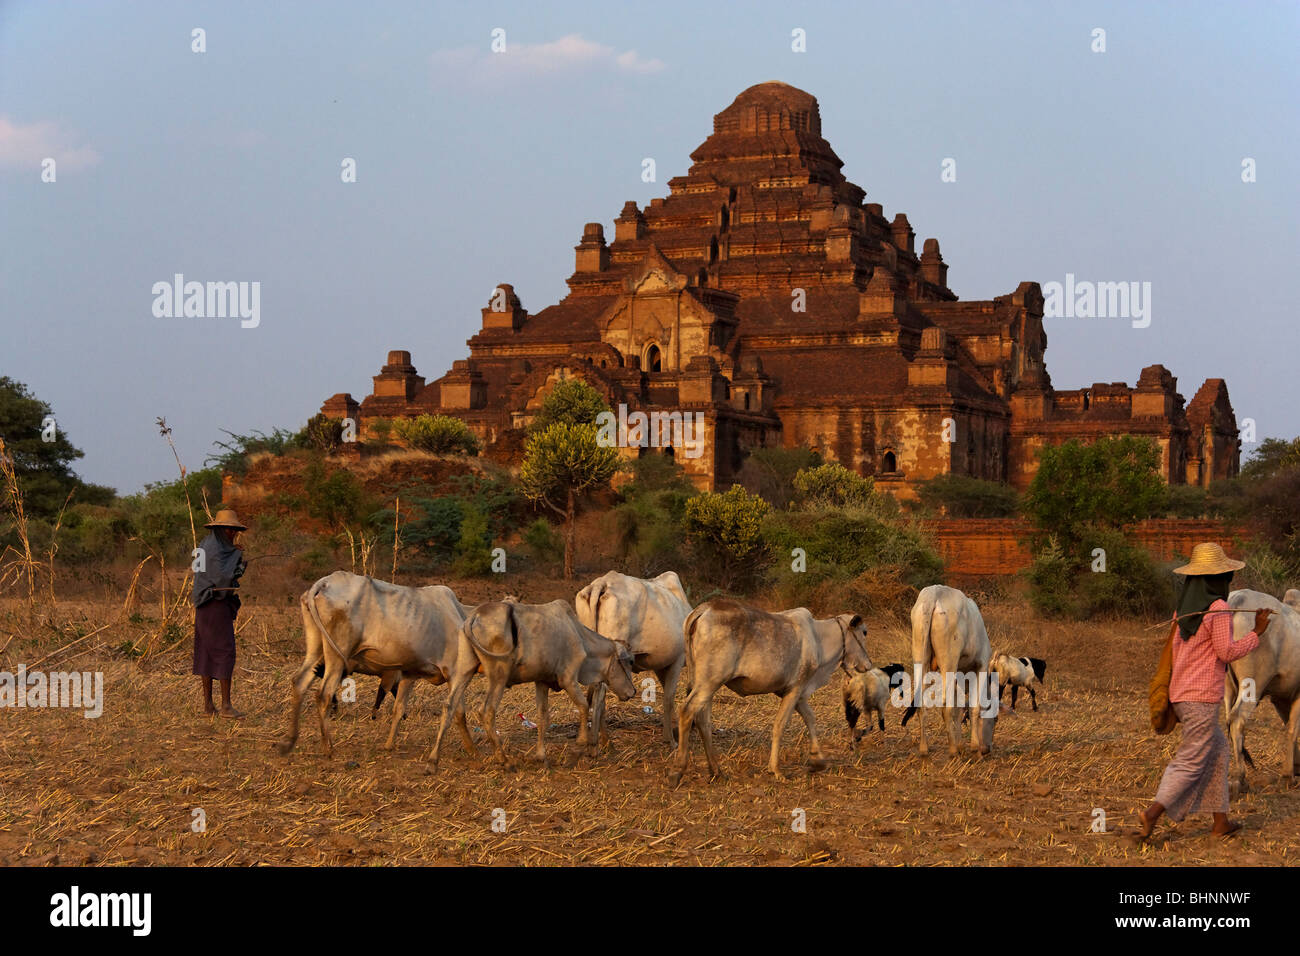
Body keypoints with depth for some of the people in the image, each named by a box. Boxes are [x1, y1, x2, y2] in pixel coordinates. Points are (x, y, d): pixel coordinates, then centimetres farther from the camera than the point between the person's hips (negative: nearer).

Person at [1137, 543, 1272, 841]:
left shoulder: (1184, 606, 10)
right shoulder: (1218, 608, -13)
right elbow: (1226, 651, -14)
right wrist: (1257, 632, -3)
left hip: (1180, 692, 8)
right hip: (1203, 696, -8)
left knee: (1217, 748, 18)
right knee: (1192, 762, -5)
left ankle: (1220, 820, 18)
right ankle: (1153, 813, -18)